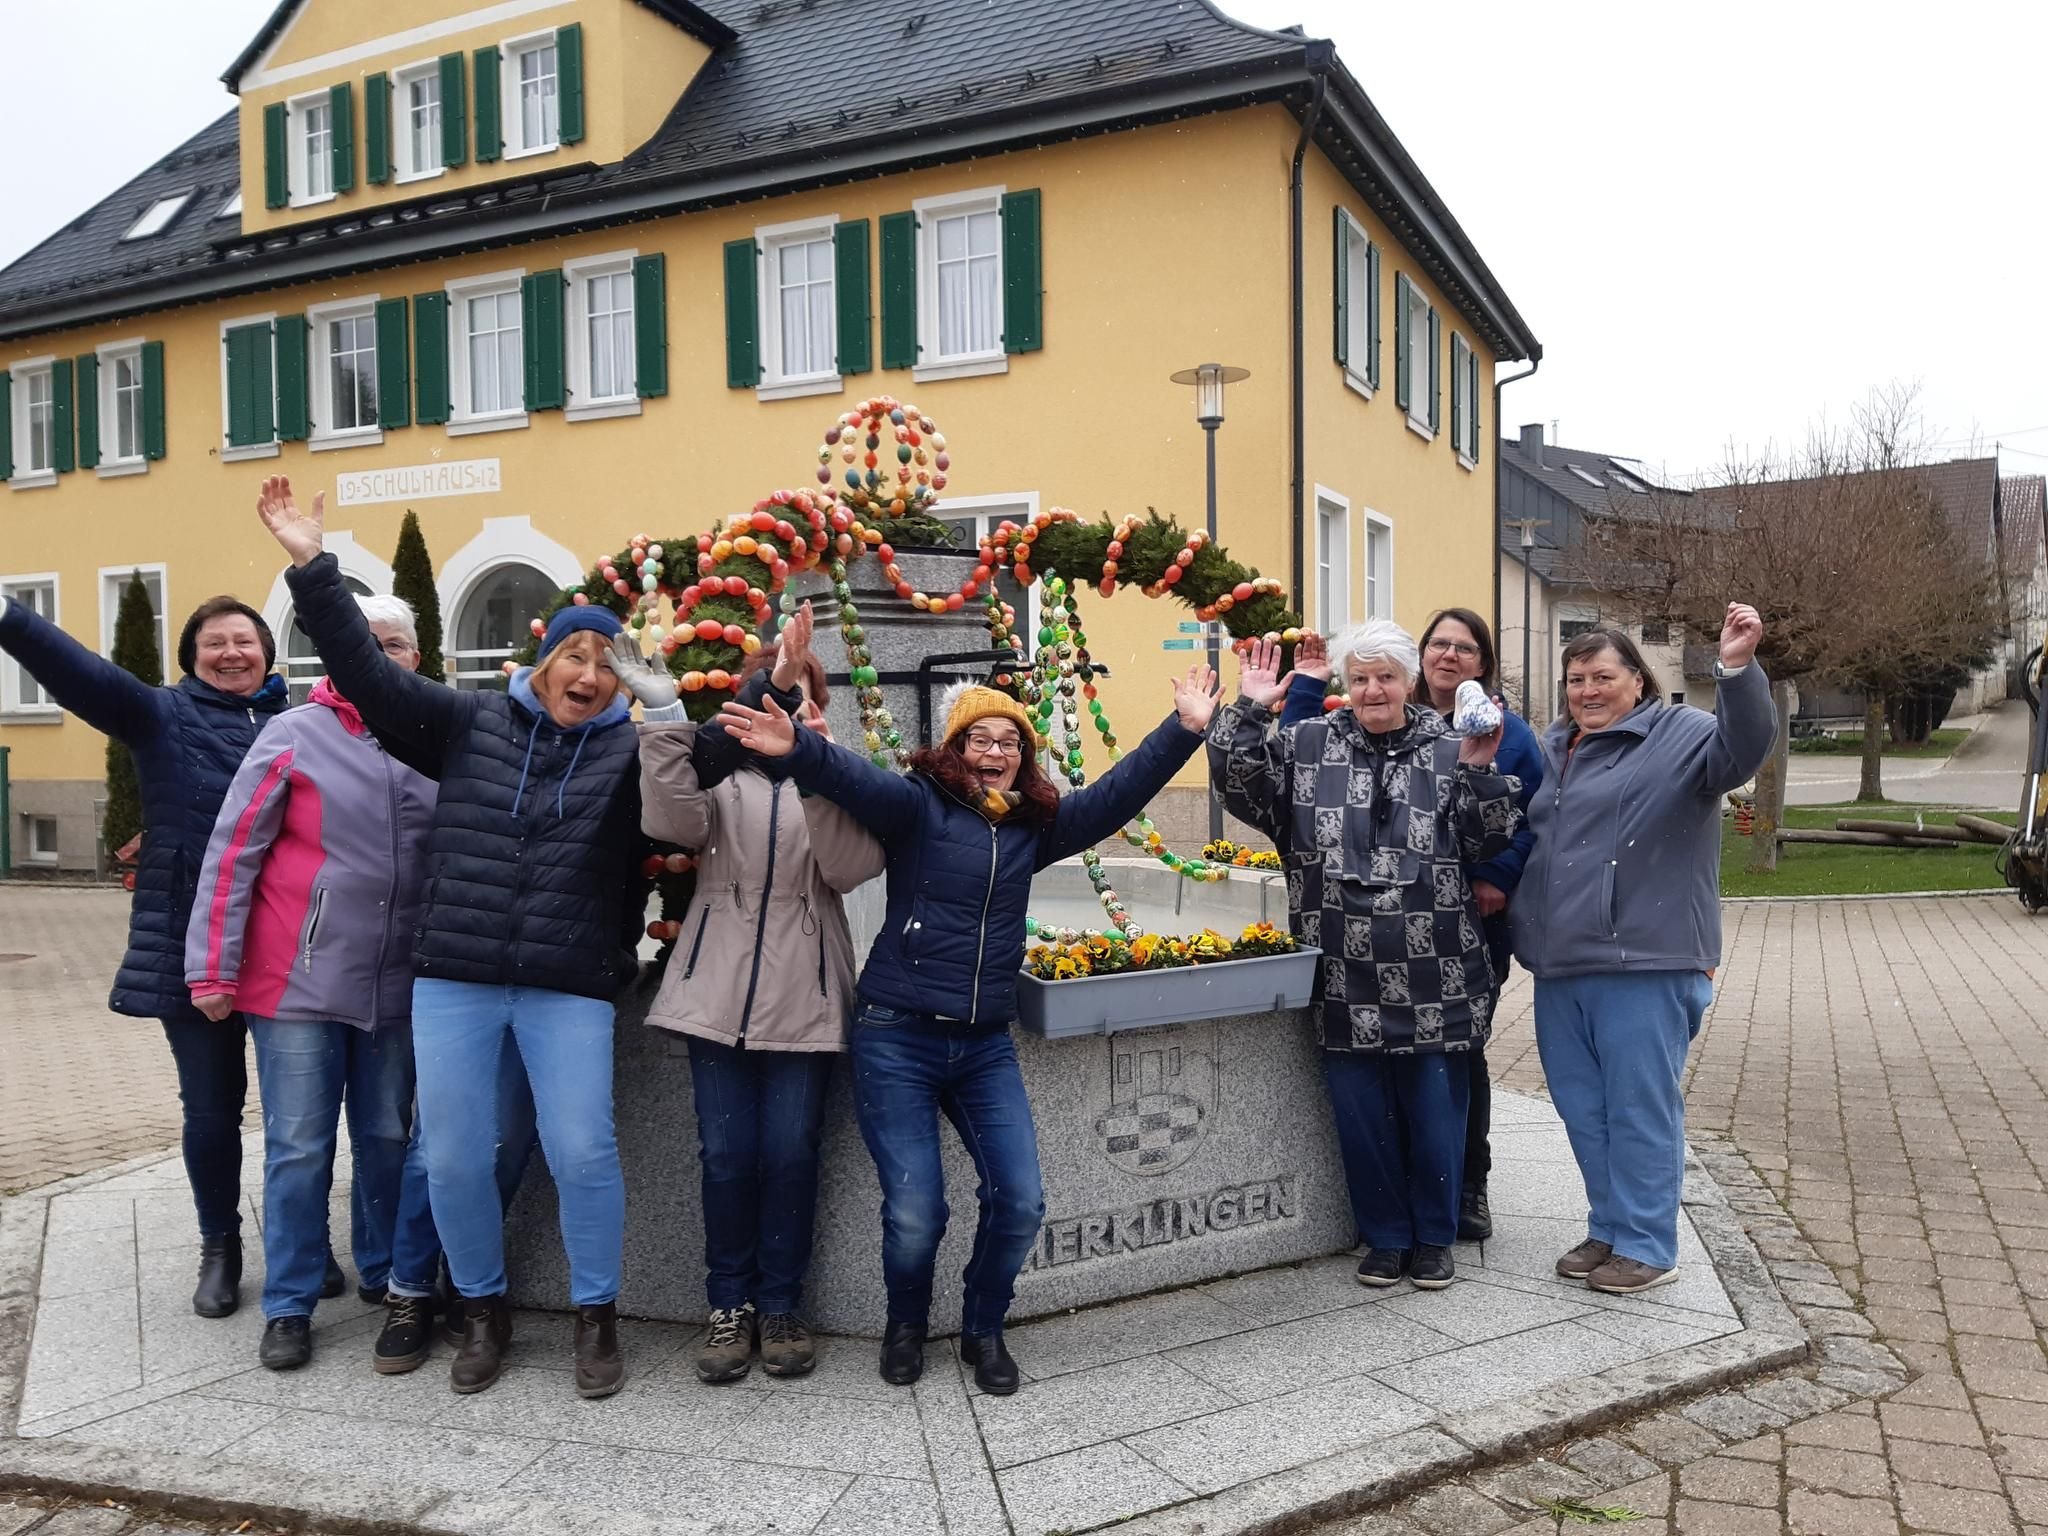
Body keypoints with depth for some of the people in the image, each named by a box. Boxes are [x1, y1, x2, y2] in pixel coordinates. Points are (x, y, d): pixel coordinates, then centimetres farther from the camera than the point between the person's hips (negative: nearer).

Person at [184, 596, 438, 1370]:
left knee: (388, 1139, 13)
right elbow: (231, 854, -5)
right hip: (300, 981, -3)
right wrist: (212, 968, -7)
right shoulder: (294, 735, -5)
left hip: (398, 985, 3)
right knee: (298, 1149, 3)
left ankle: (386, 1277, 31)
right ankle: (289, 1306, 17)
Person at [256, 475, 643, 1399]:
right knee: (454, 1158, 7)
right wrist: (312, 569, 0)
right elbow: (366, 673, 4)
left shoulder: (633, 752, 3)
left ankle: (596, 1316, 18)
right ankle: (483, 1311, 29)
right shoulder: (470, 723, 6)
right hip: (452, 980, 2)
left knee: (582, 1153, -4)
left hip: (570, 990, -1)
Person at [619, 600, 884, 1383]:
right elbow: (673, 821, -15)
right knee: (726, 1155, 2)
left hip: (804, 997, 0)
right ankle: (729, 1304, 19)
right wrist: (662, 715, -23)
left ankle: (779, 1305, 19)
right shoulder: (717, 769, 8)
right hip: (720, 989, 0)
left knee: (791, 1153, 3)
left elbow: (854, 866, -11)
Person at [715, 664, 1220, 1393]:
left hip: (985, 1045, 4)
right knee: (915, 1215, -5)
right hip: (897, 1038, -4)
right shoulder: (919, 805, -6)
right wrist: (800, 748, -44)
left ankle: (983, 1328, 27)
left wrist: (1183, 729, -4)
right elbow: (858, 779, -24)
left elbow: (1116, 794, 5)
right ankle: (906, 1323, 29)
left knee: (1020, 1202, -2)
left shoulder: (1033, 825, 8)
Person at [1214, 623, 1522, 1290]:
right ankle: (1385, 1238, 28)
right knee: (1362, 1114, 10)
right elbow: (1241, 782, -3)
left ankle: (1434, 1239, 28)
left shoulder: (1448, 750, 4)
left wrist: (1479, 772, -12)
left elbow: (1488, 843, 2)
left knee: (1436, 1107, 9)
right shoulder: (1307, 745, 6)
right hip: (1346, 978, 1)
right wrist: (1248, 711, -13)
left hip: (1433, 977, 0)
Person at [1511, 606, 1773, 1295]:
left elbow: (1743, 747, -23)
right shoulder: (1552, 750, 17)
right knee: (1583, 1110, 15)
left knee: (1640, 1110, 1)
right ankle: (1609, 1230, 29)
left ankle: (1646, 1247, 13)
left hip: (1642, 965, -7)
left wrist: (1738, 669, -36)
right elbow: (1520, 835, 28)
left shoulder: (1678, 736, -3)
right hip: (1558, 967, 7)